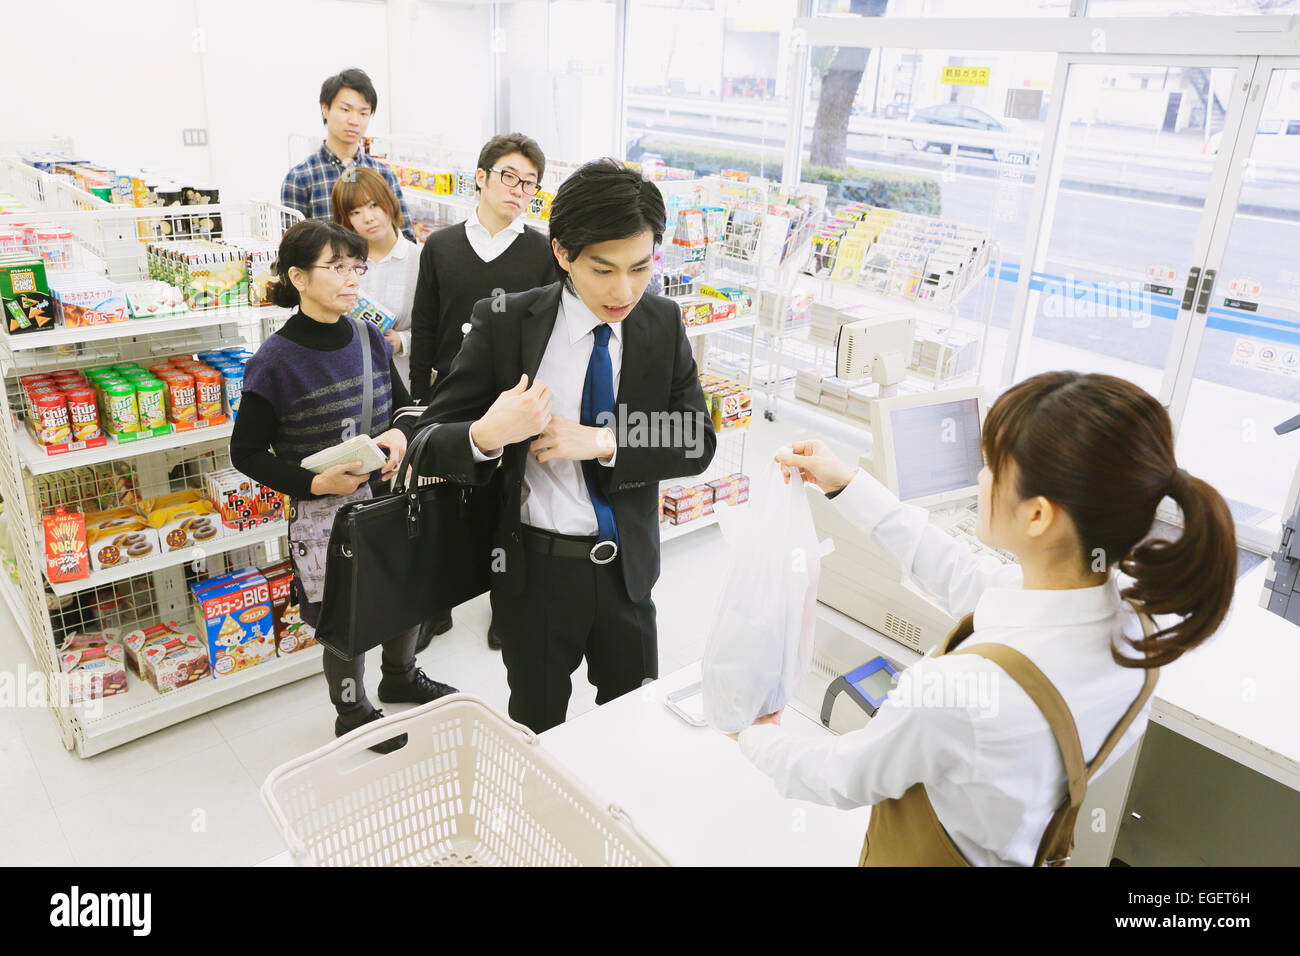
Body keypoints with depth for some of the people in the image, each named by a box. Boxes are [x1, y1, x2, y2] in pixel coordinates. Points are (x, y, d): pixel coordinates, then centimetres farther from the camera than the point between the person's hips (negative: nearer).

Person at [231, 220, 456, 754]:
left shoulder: (369, 339, -1)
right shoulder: (274, 364, -16)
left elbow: (403, 404, 13)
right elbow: (247, 454, -8)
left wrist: (400, 434, -10)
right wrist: (315, 484, -21)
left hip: (387, 496, 6)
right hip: (323, 512, -5)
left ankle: (401, 677, 49)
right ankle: (353, 714, 37)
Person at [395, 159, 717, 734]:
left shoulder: (663, 324, -4)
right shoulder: (504, 324, -13)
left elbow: (697, 443, -5)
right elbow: (430, 440, -10)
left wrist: (602, 442, -21)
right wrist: (485, 436, -33)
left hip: (627, 566, 3)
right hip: (536, 566, -2)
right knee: (537, 727, 18)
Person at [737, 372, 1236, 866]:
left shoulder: (964, 687, -40)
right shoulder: (1131, 601, -19)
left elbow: (844, 779, -20)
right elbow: (971, 580, -3)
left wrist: (756, 739, -1)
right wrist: (849, 485, 1)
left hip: (931, 856, -5)